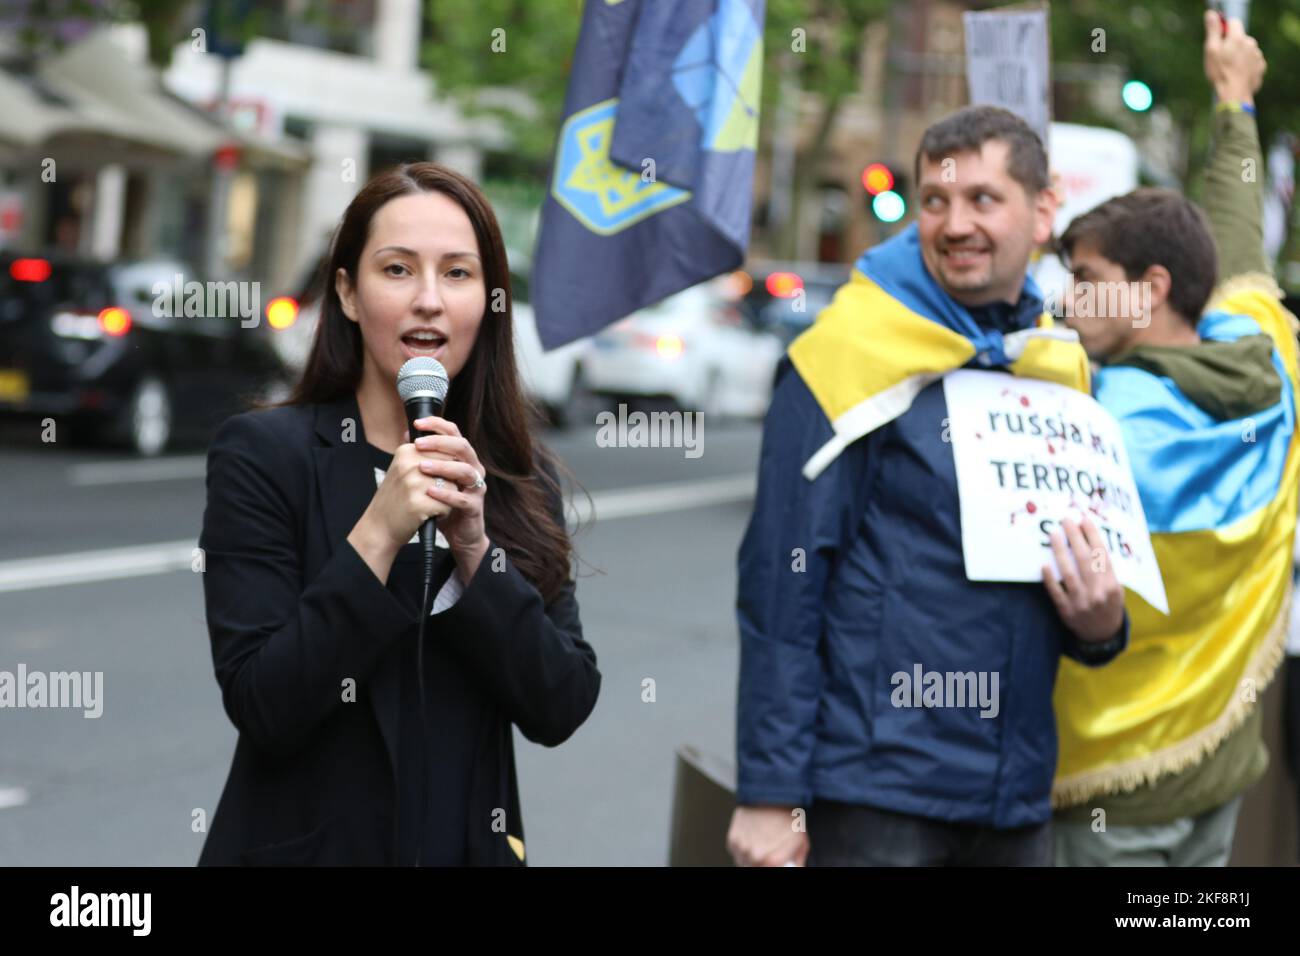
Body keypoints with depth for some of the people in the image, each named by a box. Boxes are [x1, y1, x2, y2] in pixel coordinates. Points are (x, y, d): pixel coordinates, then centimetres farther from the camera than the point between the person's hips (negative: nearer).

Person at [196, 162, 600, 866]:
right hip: (304, 845, -4)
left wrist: (473, 548, -19)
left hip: (471, 844, 4)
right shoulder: (260, 454, -12)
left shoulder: (522, 477, 0)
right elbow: (261, 709, -18)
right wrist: (379, 534, -25)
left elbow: (560, 709, -7)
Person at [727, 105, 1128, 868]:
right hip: (872, 798, -6)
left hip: (1016, 804, 6)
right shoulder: (854, 355, -8)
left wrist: (1102, 624, -3)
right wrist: (770, 793, -14)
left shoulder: (1064, 367, 10)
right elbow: (781, 586, -10)